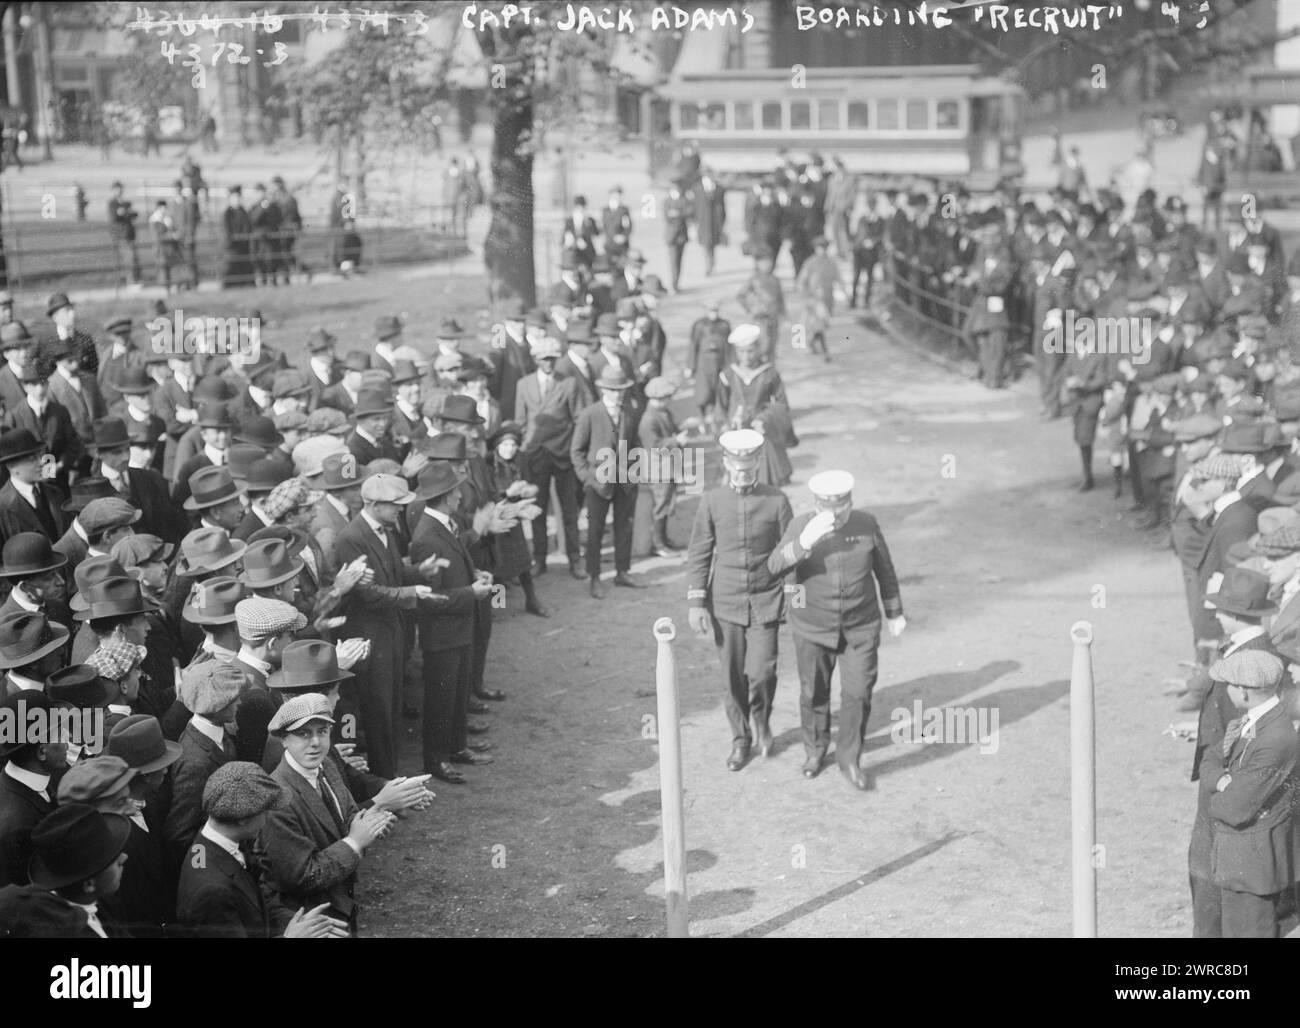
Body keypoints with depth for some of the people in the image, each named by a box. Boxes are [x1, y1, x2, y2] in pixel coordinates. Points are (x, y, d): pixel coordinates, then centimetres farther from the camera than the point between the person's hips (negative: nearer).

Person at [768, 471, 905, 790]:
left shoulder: (866, 524, -11)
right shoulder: (800, 527, -15)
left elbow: (884, 568, 2)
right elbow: (775, 567, -27)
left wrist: (895, 613, 9)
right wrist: (804, 542, -42)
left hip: (860, 628, 0)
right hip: (813, 628, 0)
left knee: (858, 694, -2)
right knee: (814, 693, 13)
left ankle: (848, 758, 17)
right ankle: (816, 749, 38)